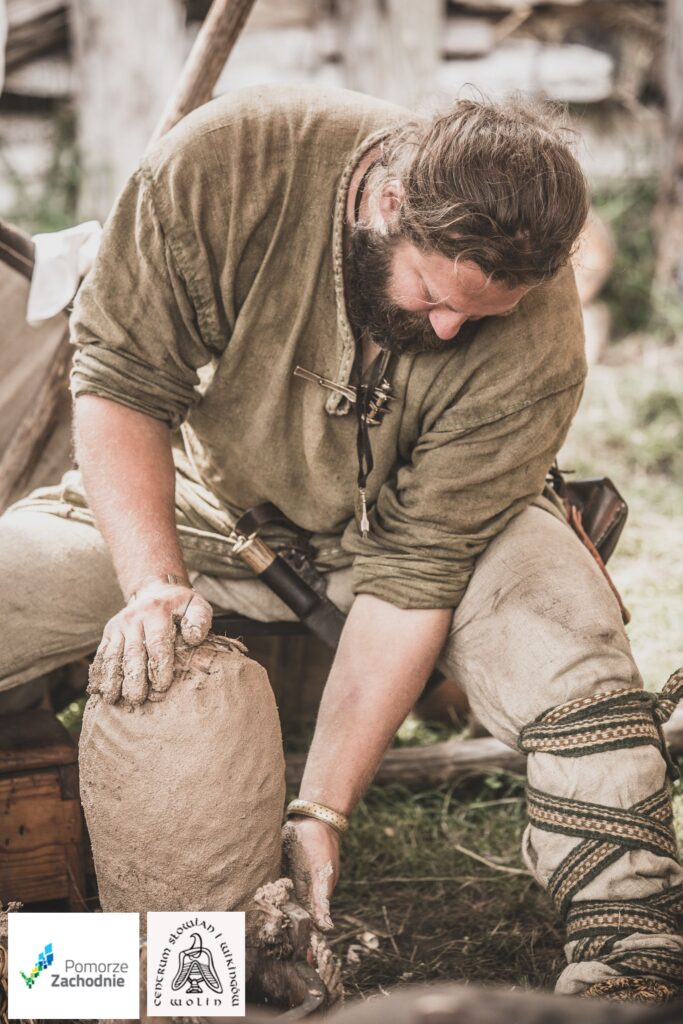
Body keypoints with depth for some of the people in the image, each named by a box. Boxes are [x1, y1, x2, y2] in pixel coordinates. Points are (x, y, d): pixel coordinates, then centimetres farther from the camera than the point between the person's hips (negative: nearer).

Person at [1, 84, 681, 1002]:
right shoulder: (229, 163, -30)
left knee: (569, 643, -28)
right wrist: (154, 579, -36)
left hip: (439, 516, -1)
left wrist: (320, 807, -27)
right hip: (203, 500, 1)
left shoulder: (536, 347, -29)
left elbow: (412, 573, -27)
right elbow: (118, 375, -22)